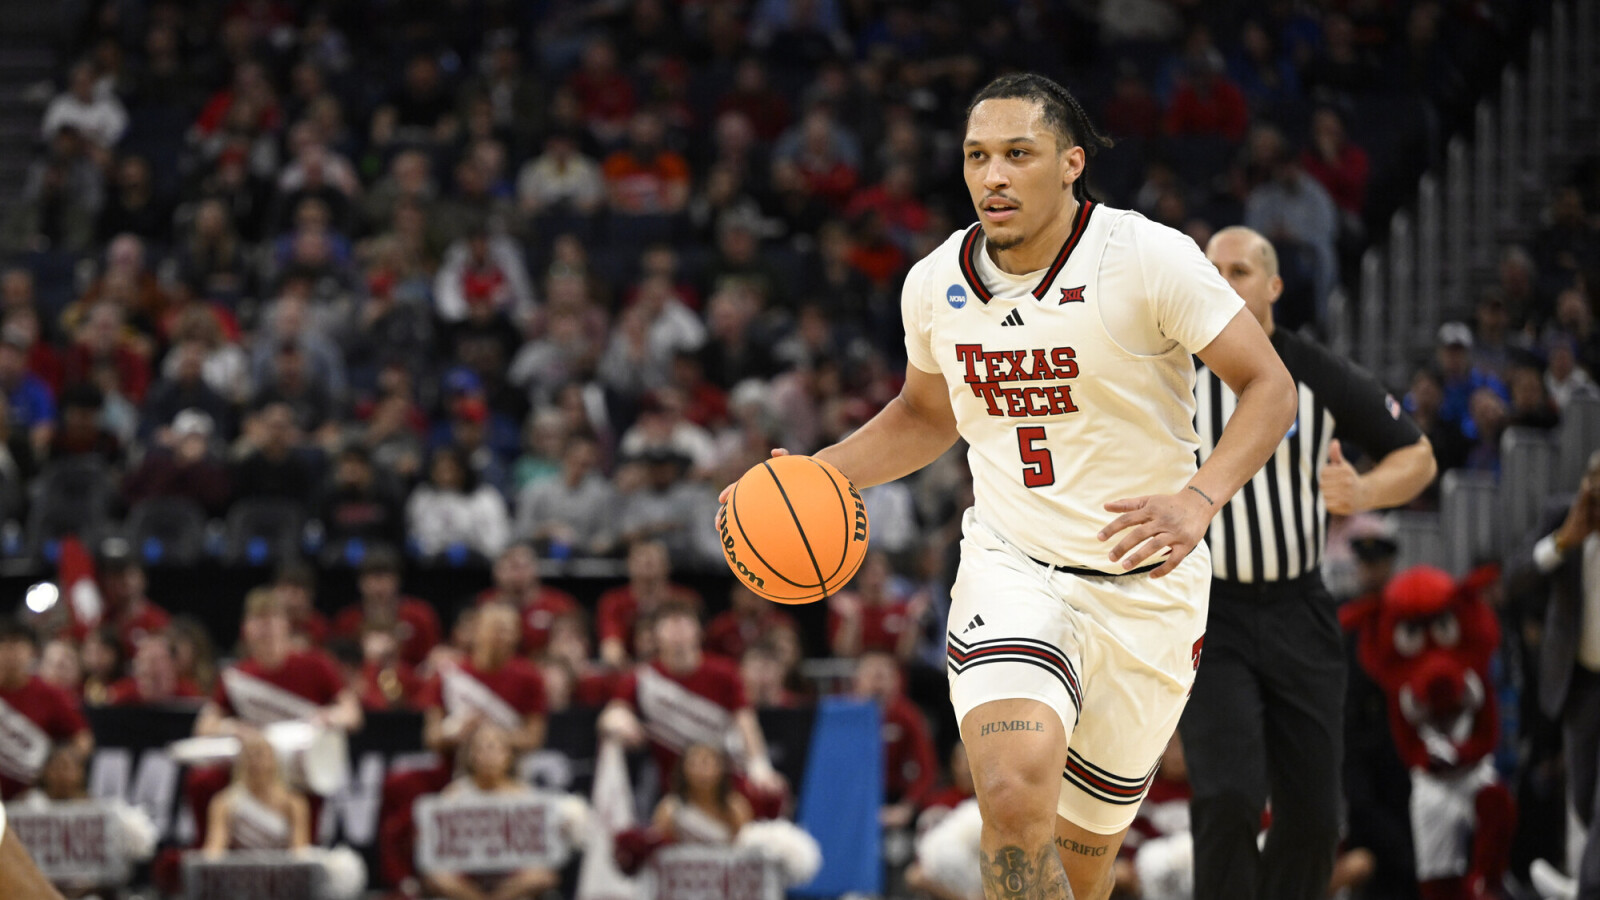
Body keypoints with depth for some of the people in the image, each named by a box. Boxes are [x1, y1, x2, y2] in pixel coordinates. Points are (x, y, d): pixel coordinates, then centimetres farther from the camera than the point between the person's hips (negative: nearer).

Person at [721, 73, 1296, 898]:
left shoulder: (1149, 258, -14)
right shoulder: (936, 282, 1)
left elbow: (1269, 387, -11)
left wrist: (1199, 499, -29)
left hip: (1144, 589, -1)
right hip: (1011, 572, 1)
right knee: (1015, 797, -28)